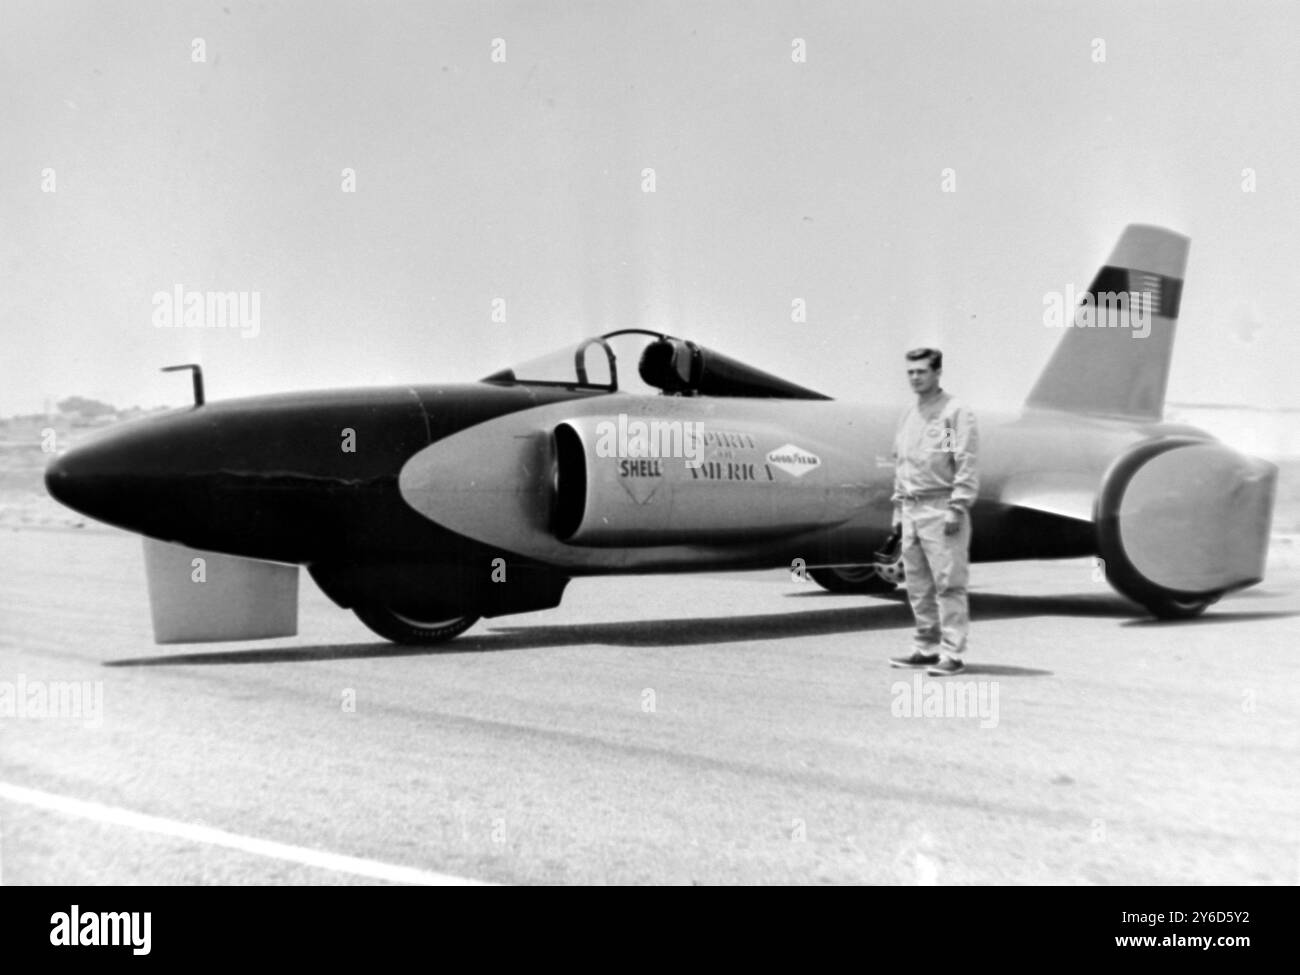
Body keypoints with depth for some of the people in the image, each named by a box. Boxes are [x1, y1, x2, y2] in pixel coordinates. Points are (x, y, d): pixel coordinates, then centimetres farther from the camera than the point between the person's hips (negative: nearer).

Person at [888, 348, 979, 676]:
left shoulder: (956, 413, -6)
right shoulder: (907, 418, 17)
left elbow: (967, 464, -11)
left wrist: (957, 507, -17)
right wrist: (898, 508, 17)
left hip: (941, 509, -8)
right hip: (912, 510, 8)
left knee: (948, 584, -7)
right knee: (918, 586, 10)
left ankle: (952, 654, -6)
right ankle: (926, 648, 19)